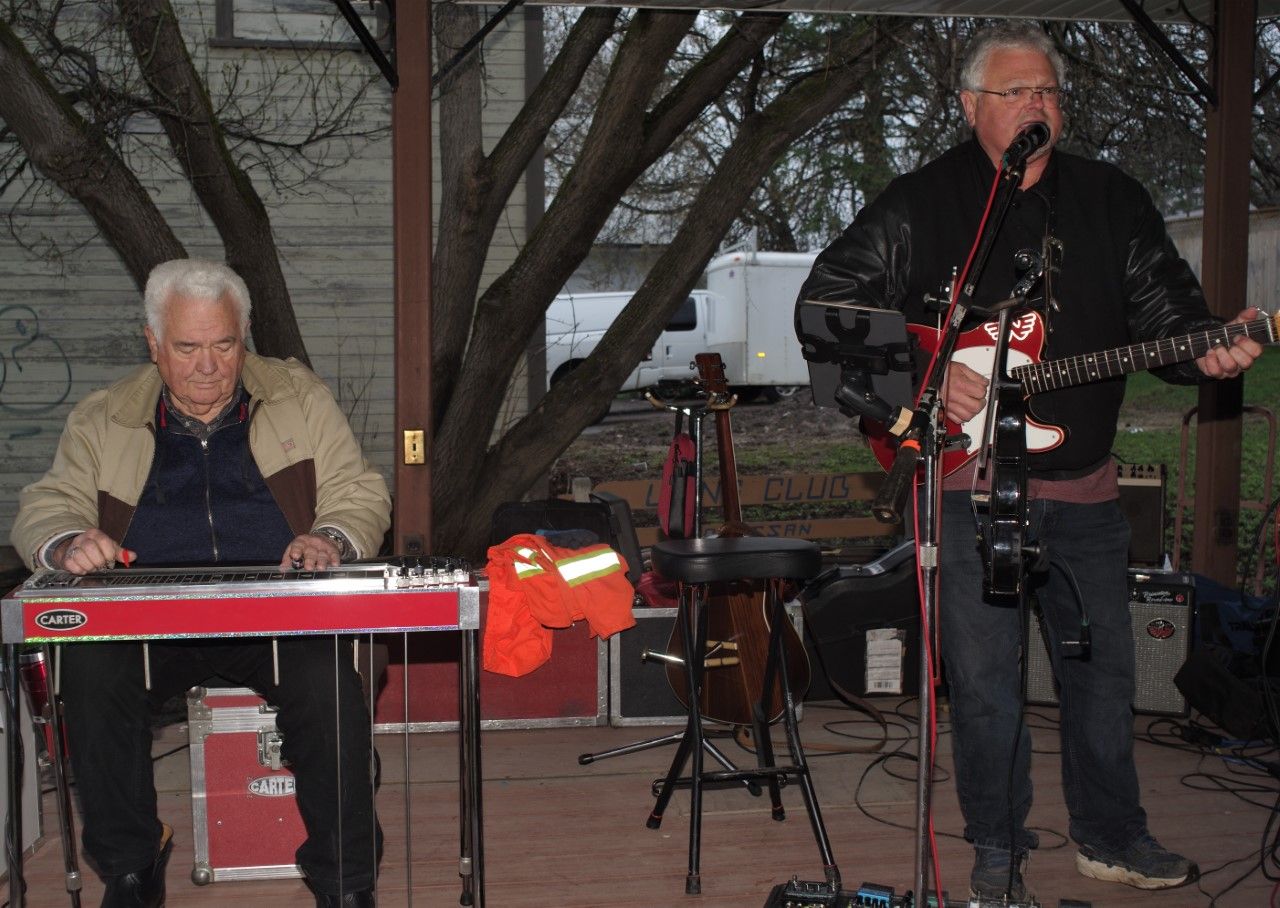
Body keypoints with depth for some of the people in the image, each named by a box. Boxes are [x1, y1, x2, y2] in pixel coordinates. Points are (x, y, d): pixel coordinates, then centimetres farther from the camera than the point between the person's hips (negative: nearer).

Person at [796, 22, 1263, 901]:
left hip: (1084, 485, 4)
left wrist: (1207, 348, -15)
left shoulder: (1113, 199, 8)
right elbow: (825, 304, -4)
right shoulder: (920, 203, -2)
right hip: (972, 479, -3)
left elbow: (1165, 304, 8)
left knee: (1103, 664, 12)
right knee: (984, 679, 3)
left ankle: (1112, 837, 30)